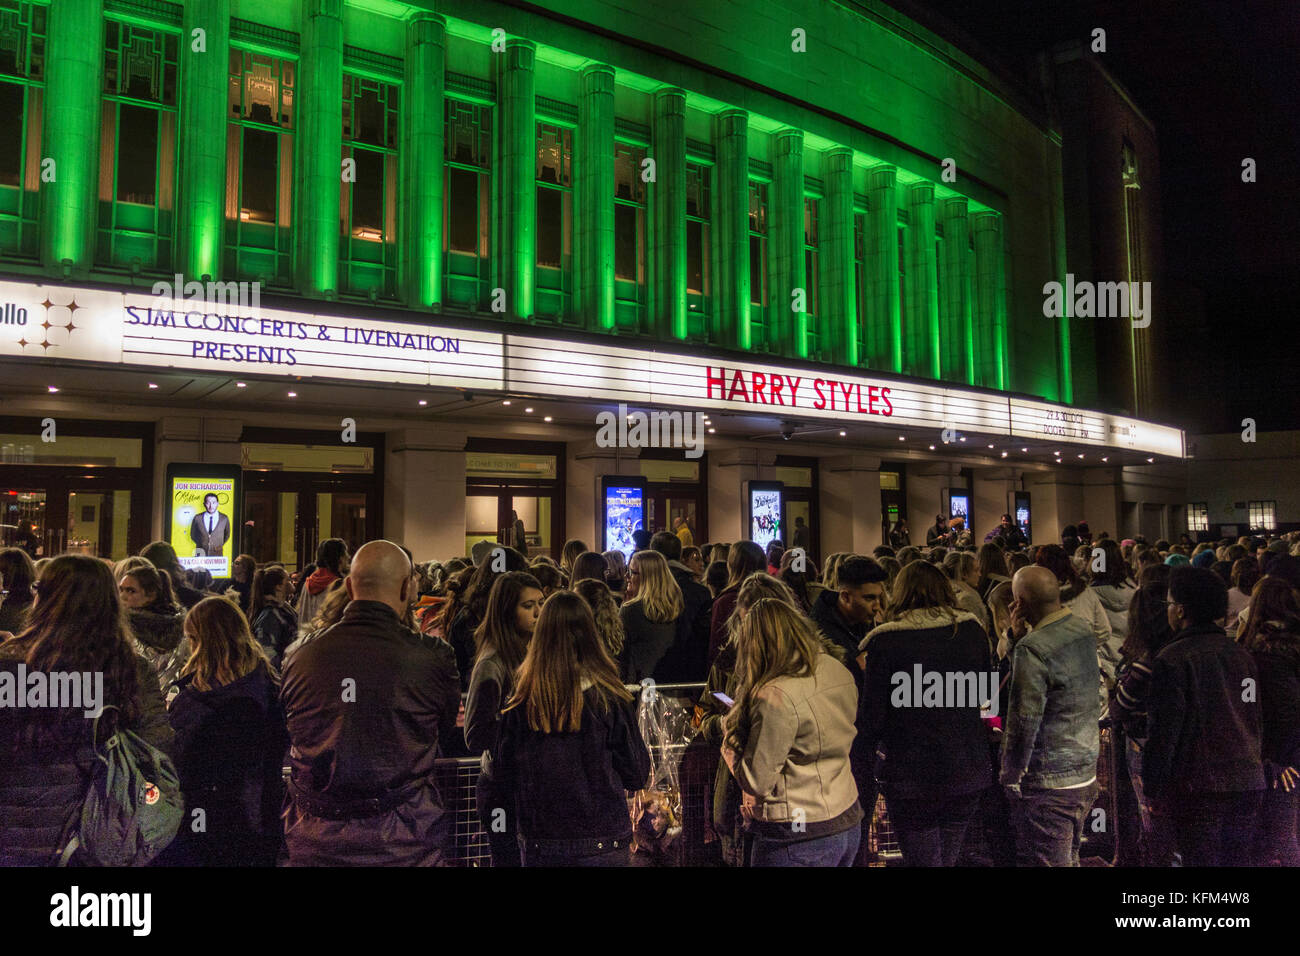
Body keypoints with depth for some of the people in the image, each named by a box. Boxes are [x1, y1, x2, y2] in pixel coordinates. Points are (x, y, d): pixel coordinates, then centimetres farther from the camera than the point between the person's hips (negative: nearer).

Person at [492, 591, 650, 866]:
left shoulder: (520, 702, -9)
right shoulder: (608, 699, -13)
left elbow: (503, 775, 1)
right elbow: (637, 776, -7)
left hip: (537, 846, 2)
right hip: (601, 844, -2)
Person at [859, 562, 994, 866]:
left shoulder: (884, 641, -12)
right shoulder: (972, 630, -1)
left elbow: (872, 715, -10)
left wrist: (868, 748, 10)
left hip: (911, 777, -4)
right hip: (968, 772, 4)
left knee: (922, 859, 8)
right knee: (948, 859, 19)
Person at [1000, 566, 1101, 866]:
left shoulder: (1033, 649, -23)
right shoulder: (1083, 628, 4)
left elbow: (1024, 720, -21)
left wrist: (1010, 775, -9)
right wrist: (1020, 638, 1)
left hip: (1049, 784, -9)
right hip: (1086, 773, 9)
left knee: (1045, 861, 2)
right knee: (1069, 857, 21)